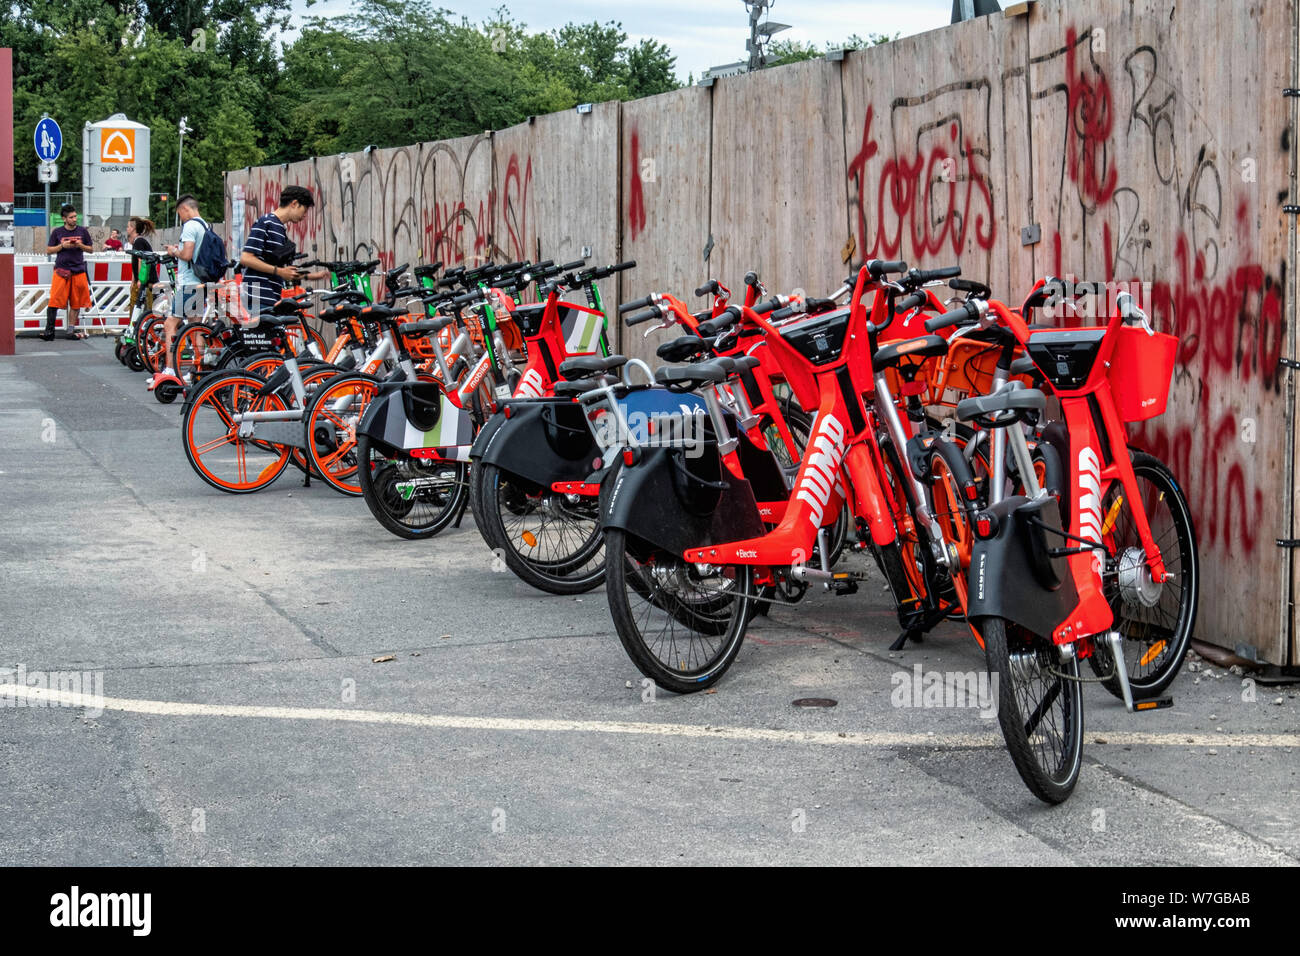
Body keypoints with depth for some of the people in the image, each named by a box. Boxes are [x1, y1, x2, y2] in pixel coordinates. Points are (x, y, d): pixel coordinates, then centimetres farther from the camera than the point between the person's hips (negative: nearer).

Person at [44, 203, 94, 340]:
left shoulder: (83, 231, 8)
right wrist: (62, 246, -9)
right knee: (54, 301, -10)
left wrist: (80, 245, -7)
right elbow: (48, 251, 6)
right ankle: (49, 330, -10)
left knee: (76, 303, 4)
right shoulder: (57, 232, 4)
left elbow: (91, 249, 13)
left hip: (78, 271, 2)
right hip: (61, 270, -2)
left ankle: (71, 330, 12)